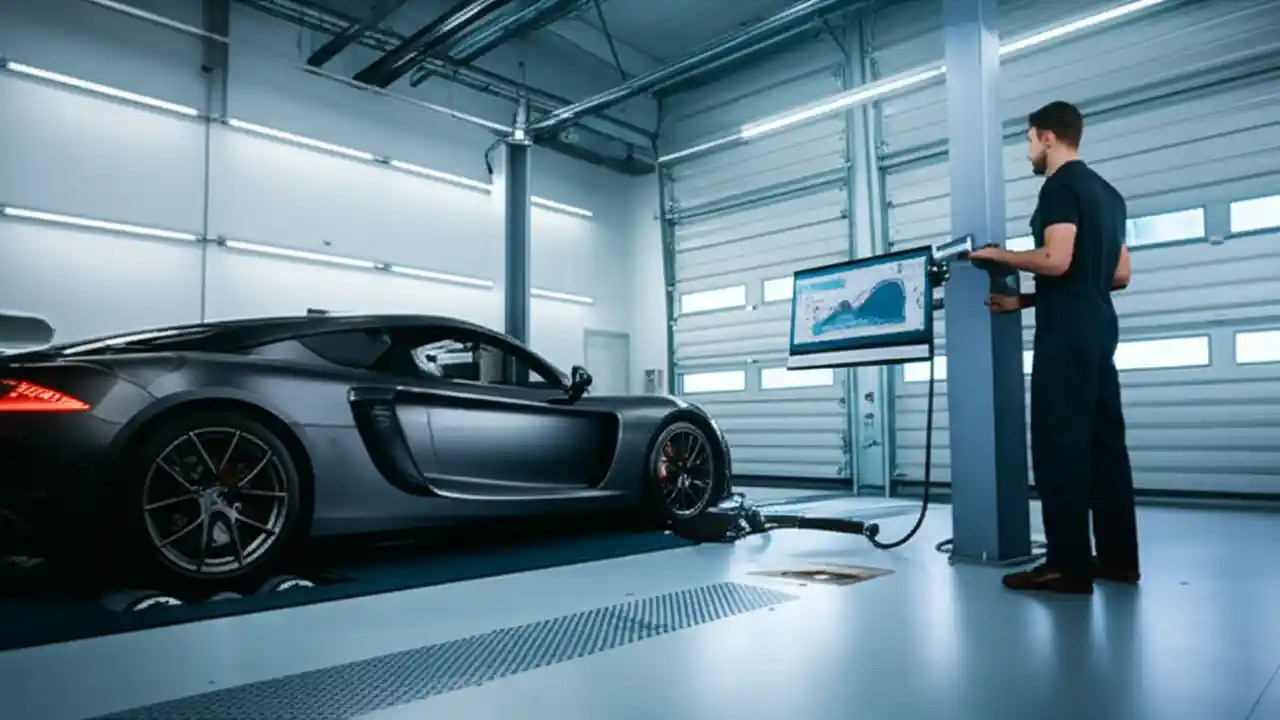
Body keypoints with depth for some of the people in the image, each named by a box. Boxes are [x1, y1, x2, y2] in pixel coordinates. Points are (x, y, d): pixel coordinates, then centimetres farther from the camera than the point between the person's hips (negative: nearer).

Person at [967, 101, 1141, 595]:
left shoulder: (1060, 186, -8)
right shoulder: (1106, 192, 20)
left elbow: (1055, 260, -22)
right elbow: (1120, 274, 21)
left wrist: (998, 255, -4)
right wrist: (1025, 300, 21)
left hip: (1066, 335, -10)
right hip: (1099, 329, 10)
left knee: (1060, 446, -7)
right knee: (1104, 442, 10)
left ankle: (1069, 565, -4)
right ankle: (1118, 557, 16)